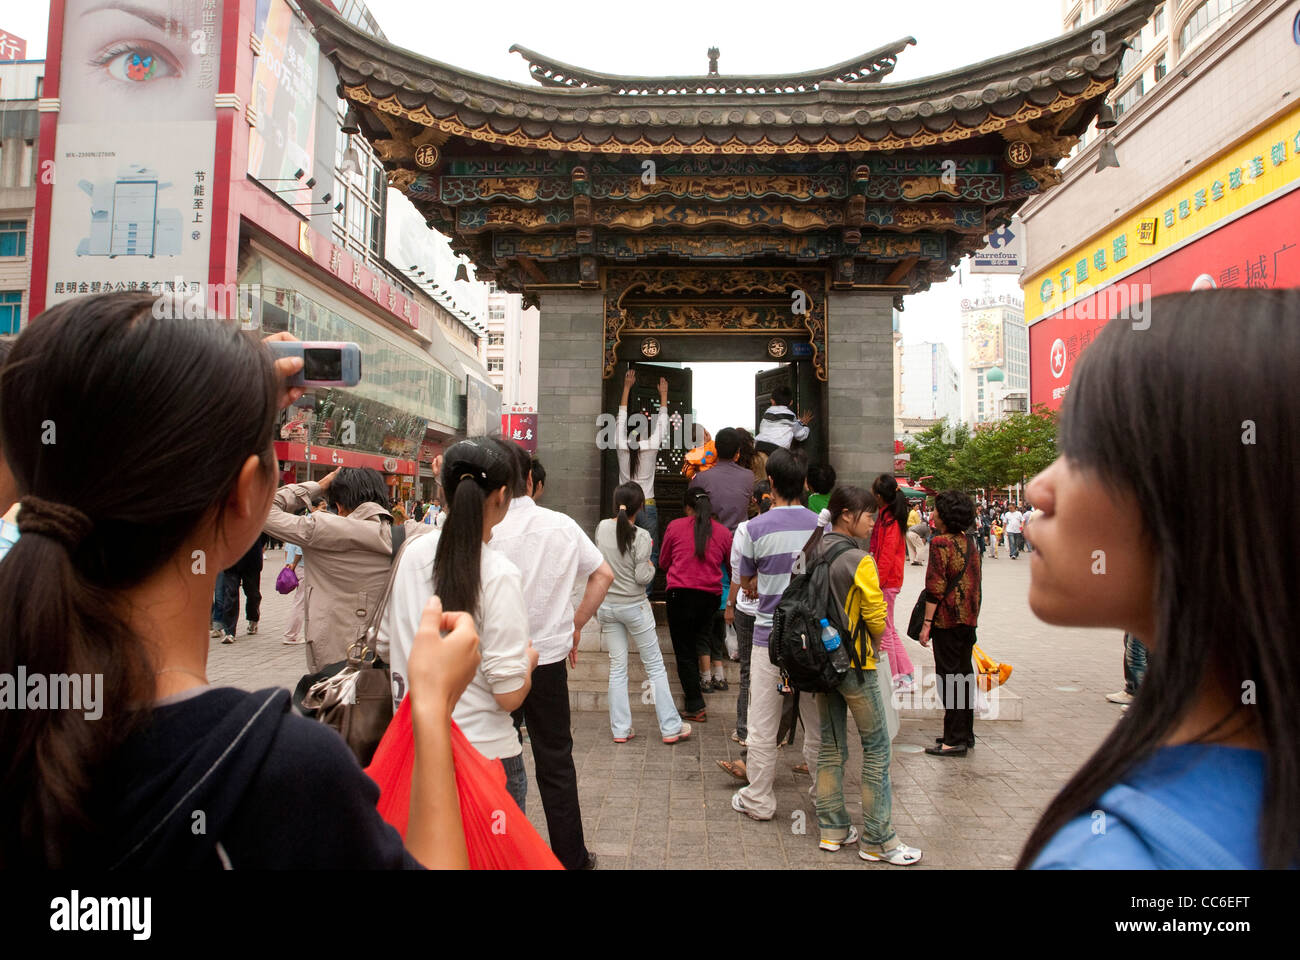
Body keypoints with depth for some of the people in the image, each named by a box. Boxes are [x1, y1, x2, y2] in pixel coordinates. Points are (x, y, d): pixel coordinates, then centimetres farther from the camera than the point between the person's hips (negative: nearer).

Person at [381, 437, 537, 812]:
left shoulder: (412, 554, -2)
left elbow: (384, 646, 10)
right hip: (483, 751, -6)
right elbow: (509, 695, -18)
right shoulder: (499, 575, -20)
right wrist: (530, 658, 2)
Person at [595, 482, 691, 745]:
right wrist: (651, 566, 2)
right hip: (634, 607, -4)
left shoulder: (602, 528, -2)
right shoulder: (641, 535, -17)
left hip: (606, 605, 4)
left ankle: (620, 729, 15)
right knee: (655, 666, 7)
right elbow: (642, 577, -16)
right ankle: (670, 727, 12)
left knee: (617, 668, 11)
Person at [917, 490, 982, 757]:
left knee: (948, 676, -1)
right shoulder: (969, 542, 9)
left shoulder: (941, 543, -15)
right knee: (964, 673, 15)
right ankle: (966, 734, 25)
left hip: (948, 619, -8)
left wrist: (927, 622, -15)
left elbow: (936, 586, -18)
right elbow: (975, 582, 15)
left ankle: (954, 740, 3)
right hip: (969, 618, 8)